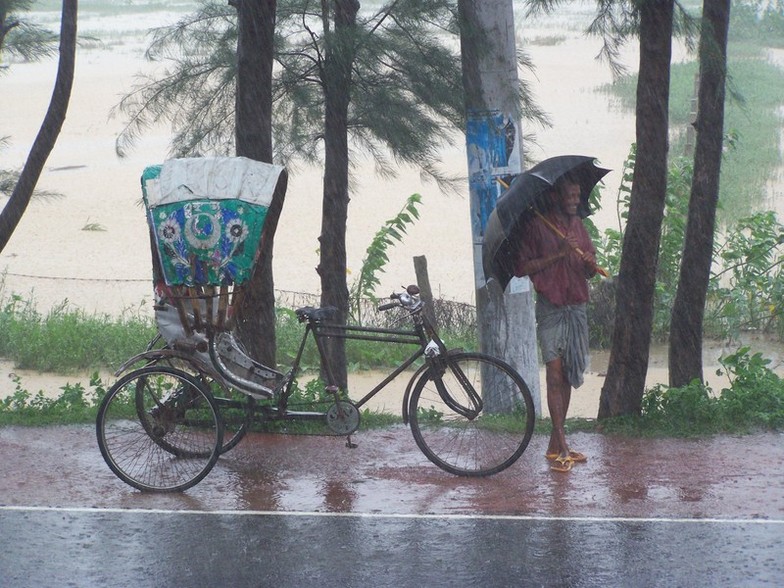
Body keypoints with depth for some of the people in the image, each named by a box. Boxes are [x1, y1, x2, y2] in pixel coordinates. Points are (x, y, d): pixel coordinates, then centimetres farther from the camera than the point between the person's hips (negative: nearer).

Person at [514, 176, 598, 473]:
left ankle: (555, 445, 13)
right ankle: (562, 447, -13)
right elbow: (522, 268, -10)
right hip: (551, 308, -6)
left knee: (568, 376, 7)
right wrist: (559, 253, -17)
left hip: (577, 307, 6)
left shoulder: (577, 225, 15)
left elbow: (590, 271, 18)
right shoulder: (537, 226, -4)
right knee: (554, 373, -11)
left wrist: (590, 263, -6)